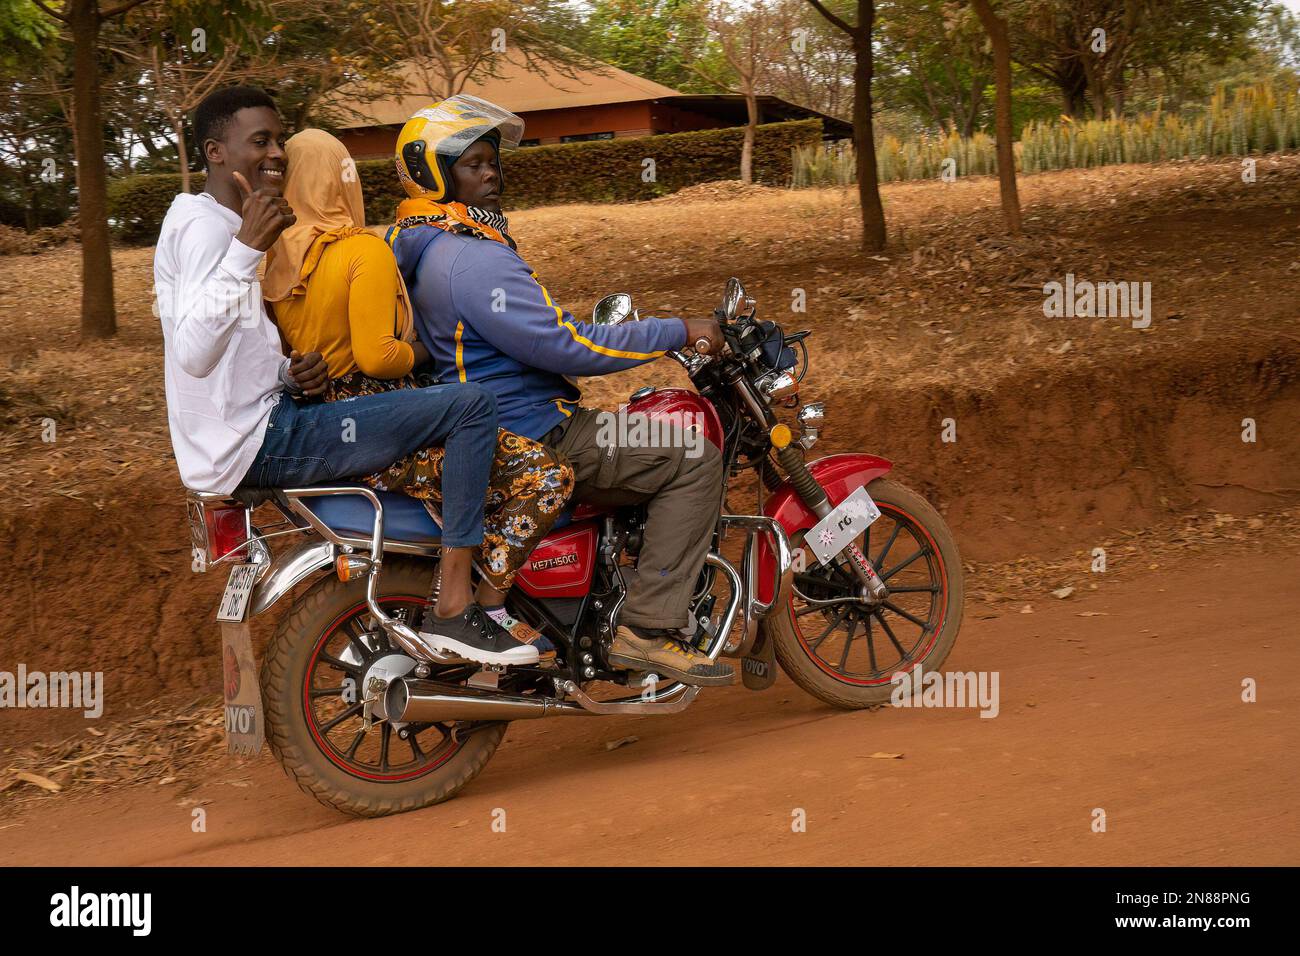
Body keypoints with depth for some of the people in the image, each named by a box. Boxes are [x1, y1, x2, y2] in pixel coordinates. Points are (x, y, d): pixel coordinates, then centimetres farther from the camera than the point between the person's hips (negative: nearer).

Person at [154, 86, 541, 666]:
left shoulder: (210, 222, 19)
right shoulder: (203, 223, -14)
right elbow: (194, 355, -29)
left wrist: (293, 373, 2)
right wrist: (248, 249, -34)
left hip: (256, 427, 11)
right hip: (259, 441, -11)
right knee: (473, 405, -14)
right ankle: (456, 609, -14)